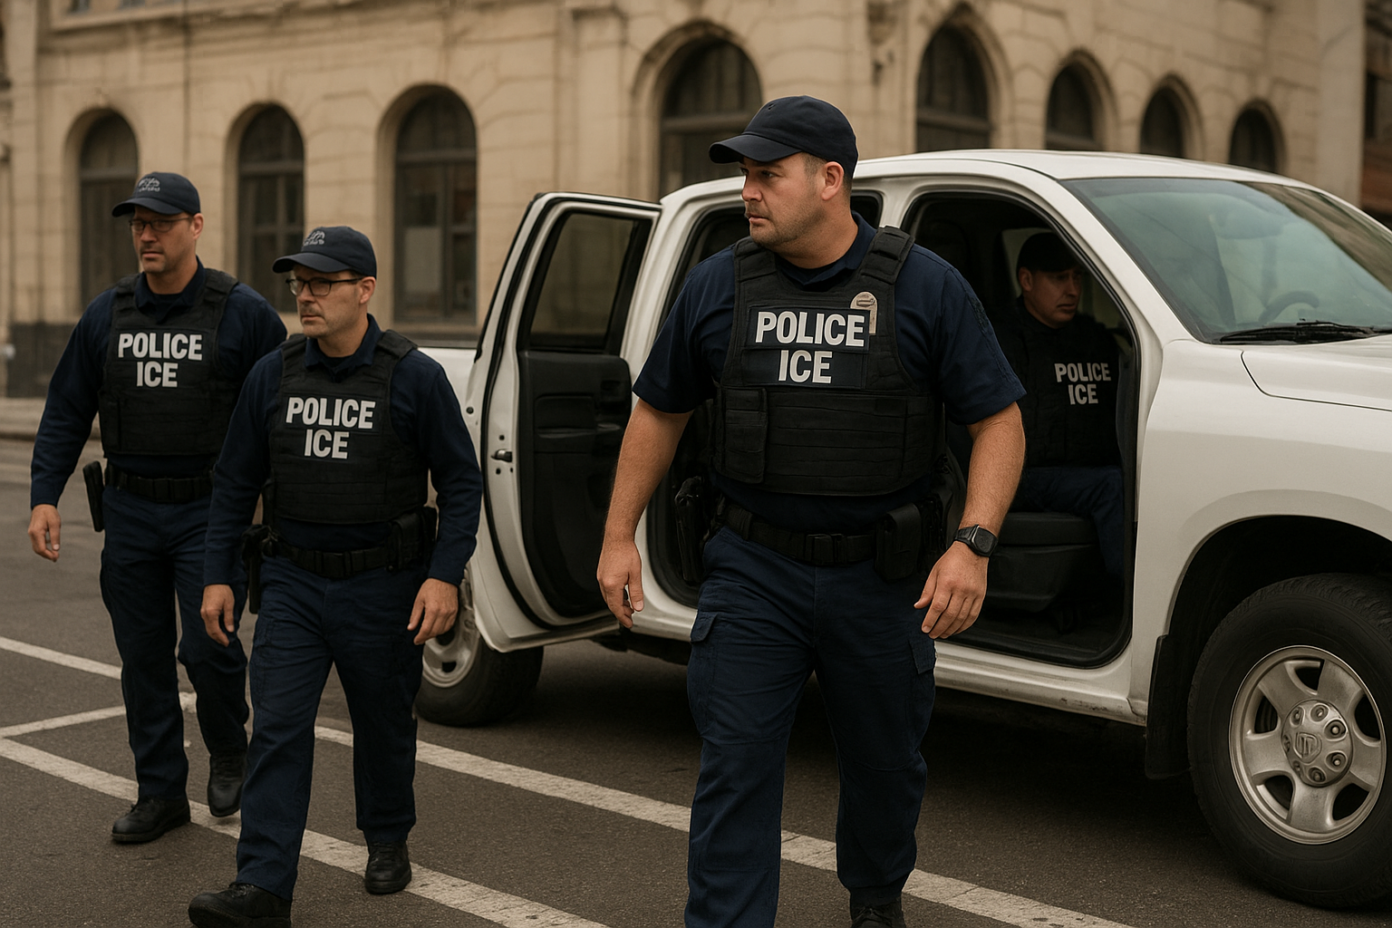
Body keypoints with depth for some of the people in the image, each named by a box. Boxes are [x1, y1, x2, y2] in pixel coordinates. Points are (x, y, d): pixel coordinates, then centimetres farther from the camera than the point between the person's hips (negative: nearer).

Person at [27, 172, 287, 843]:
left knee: (208, 646, -9)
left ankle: (228, 754, 21)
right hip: (130, 511, 4)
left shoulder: (242, 313, -4)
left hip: (211, 513, -4)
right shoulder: (107, 314, 7)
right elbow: (66, 412, 9)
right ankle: (161, 792, 19)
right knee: (143, 656, 7)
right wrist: (44, 497, 0)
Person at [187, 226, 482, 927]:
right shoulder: (273, 376, 2)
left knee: (383, 723, 13)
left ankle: (388, 841, 36)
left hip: (383, 587, -2)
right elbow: (235, 481, 9)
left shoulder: (415, 378, -8)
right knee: (277, 728, -5)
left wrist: (445, 575, -14)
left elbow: (461, 481, -5)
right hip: (293, 583, 2)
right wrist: (218, 574, 6)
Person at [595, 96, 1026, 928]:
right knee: (735, 767, -4)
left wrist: (972, 545, -18)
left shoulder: (925, 287, -6)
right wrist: (620, 537, 7)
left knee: (887, 762, 17)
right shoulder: (719, 287, 0)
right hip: (754, 570, 0)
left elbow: (999, 422, -5)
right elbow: (659, 412, 11)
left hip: (882, 576, 0)